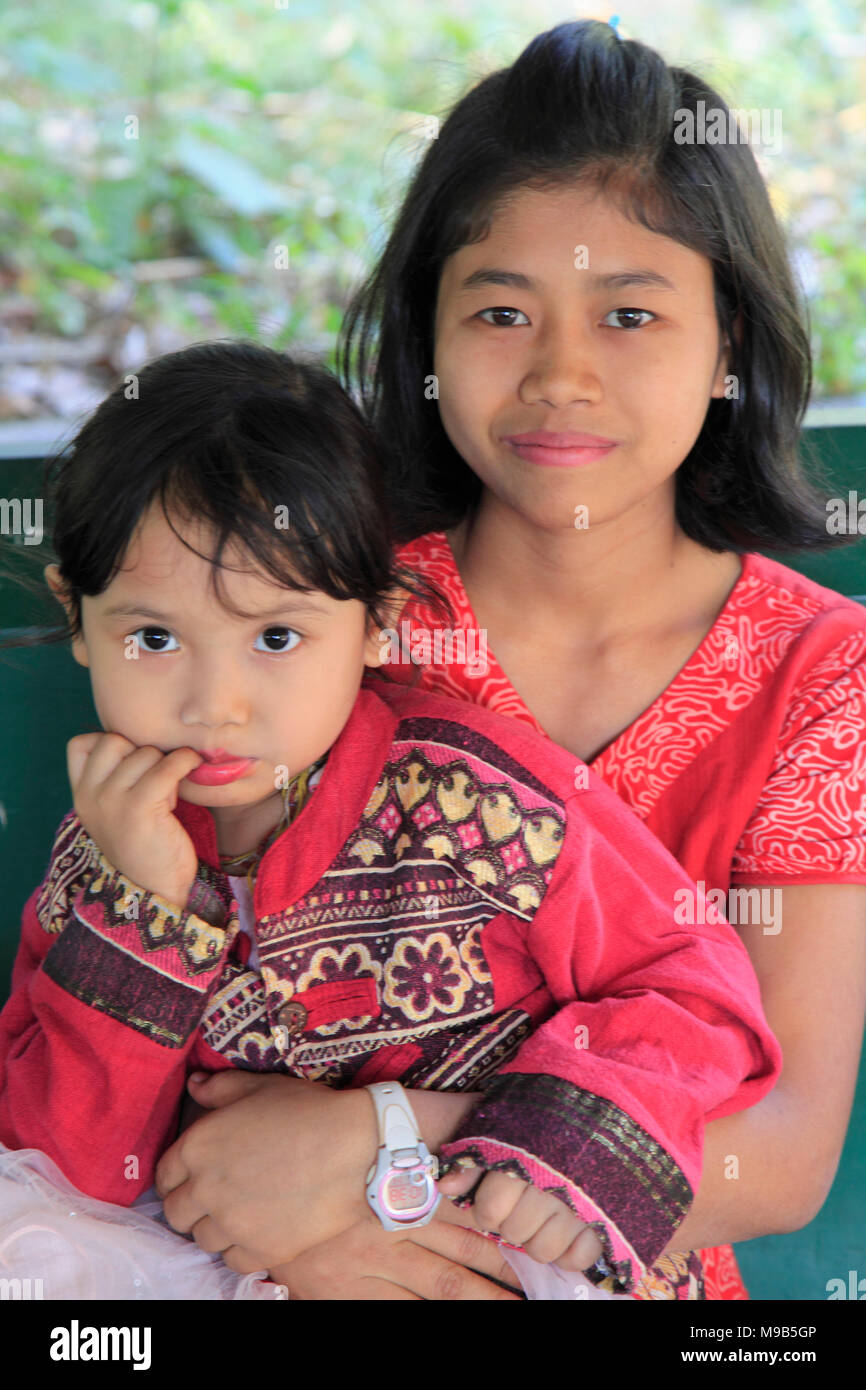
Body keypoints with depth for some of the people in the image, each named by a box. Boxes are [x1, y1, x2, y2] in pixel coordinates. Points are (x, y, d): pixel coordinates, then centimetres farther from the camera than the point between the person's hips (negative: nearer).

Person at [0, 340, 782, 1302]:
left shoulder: (486, 798, -13)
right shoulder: (98, 868, -2)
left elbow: (695, 989, -5)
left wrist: (571, 1147, -22)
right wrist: (140, 906, -18)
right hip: (221, 1267, 1)